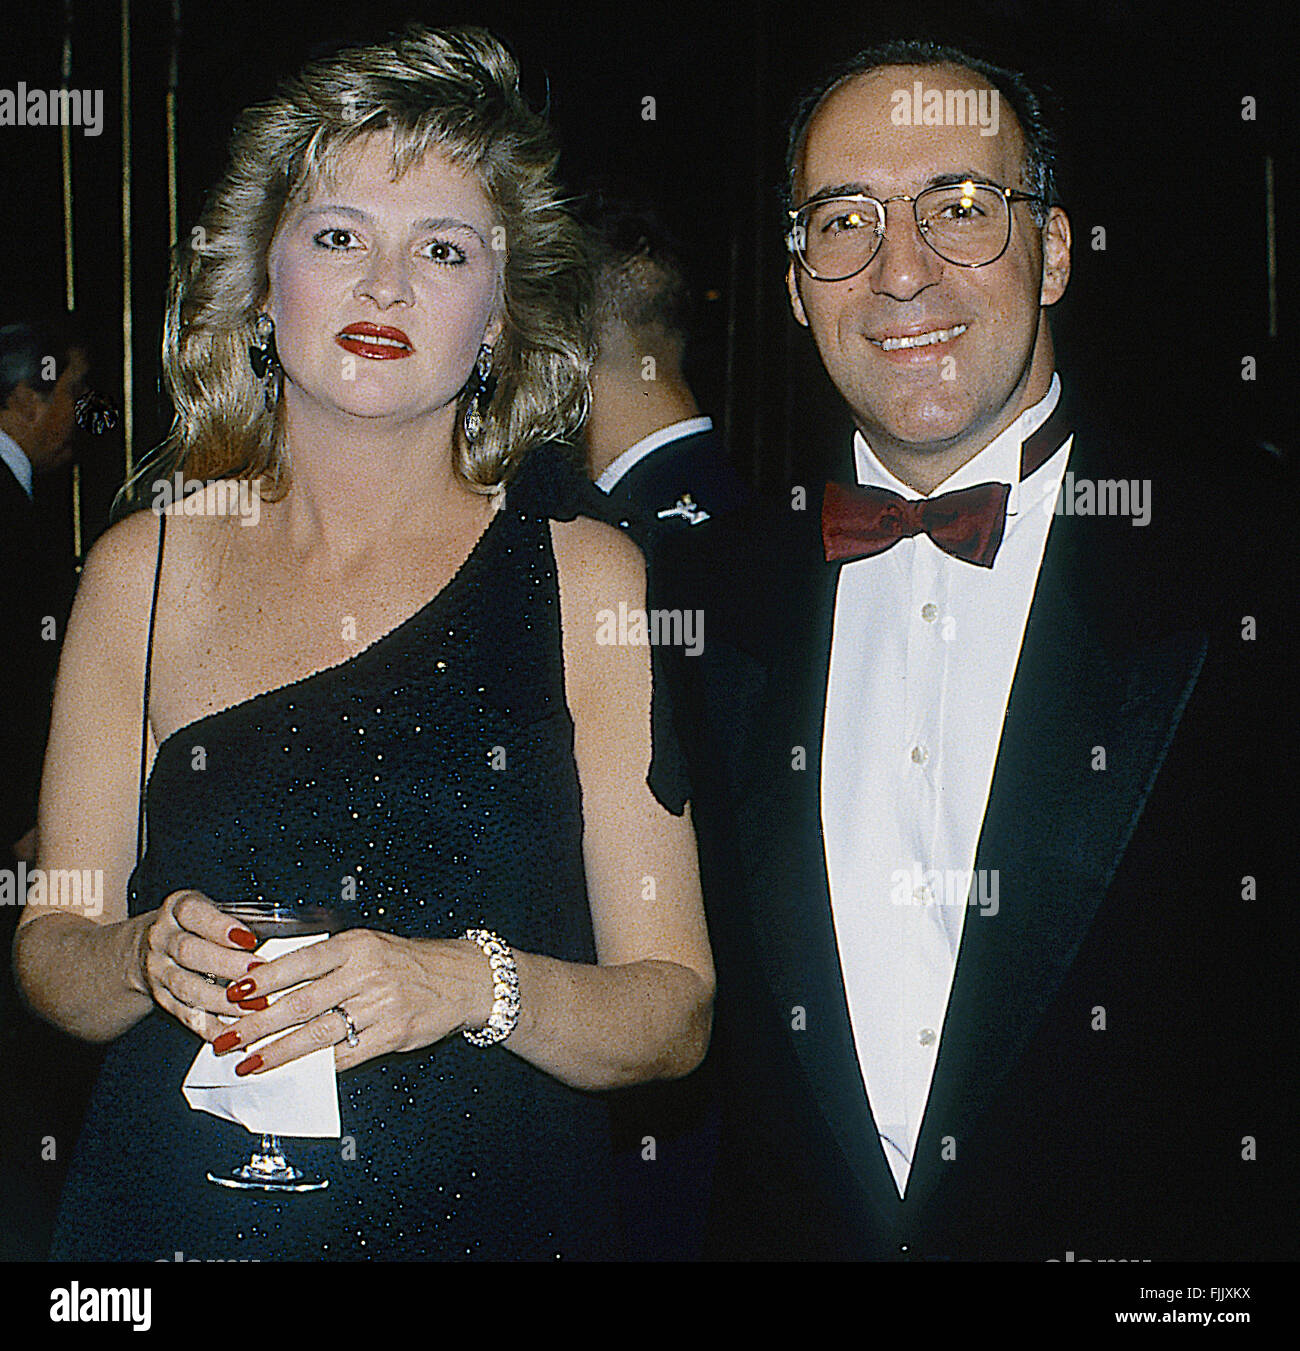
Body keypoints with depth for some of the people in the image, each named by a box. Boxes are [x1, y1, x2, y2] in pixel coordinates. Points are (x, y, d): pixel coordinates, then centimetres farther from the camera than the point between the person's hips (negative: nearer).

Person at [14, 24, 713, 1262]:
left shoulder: (590, 580, -6)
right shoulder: (144, 570, -2)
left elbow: (677, 1014, -8)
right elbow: (47, 956, 3)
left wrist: (475, 986, -25)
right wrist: (143, 960, -17)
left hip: (496, 1212, -1)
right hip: (174, 1218, 1)